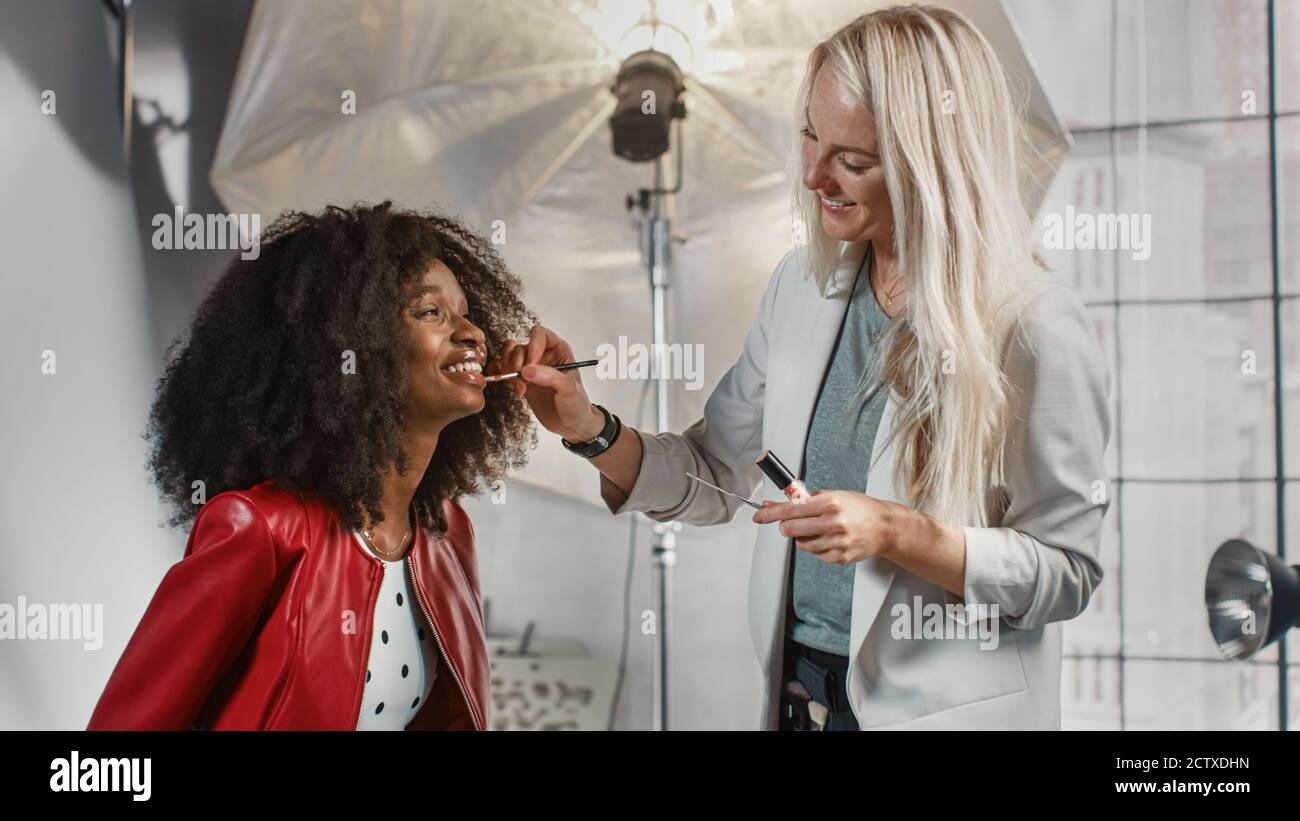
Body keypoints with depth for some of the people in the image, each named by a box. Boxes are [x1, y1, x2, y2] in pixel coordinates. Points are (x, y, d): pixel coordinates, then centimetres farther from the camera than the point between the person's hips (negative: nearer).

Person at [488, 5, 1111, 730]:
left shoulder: (1035, 330, -19)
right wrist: (588, 428, -8)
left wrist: (898, 533, -25)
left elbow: (1068, 573, -14)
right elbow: (717, 478, 6)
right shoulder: (803, 285, -1)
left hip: (947, 708, -5)